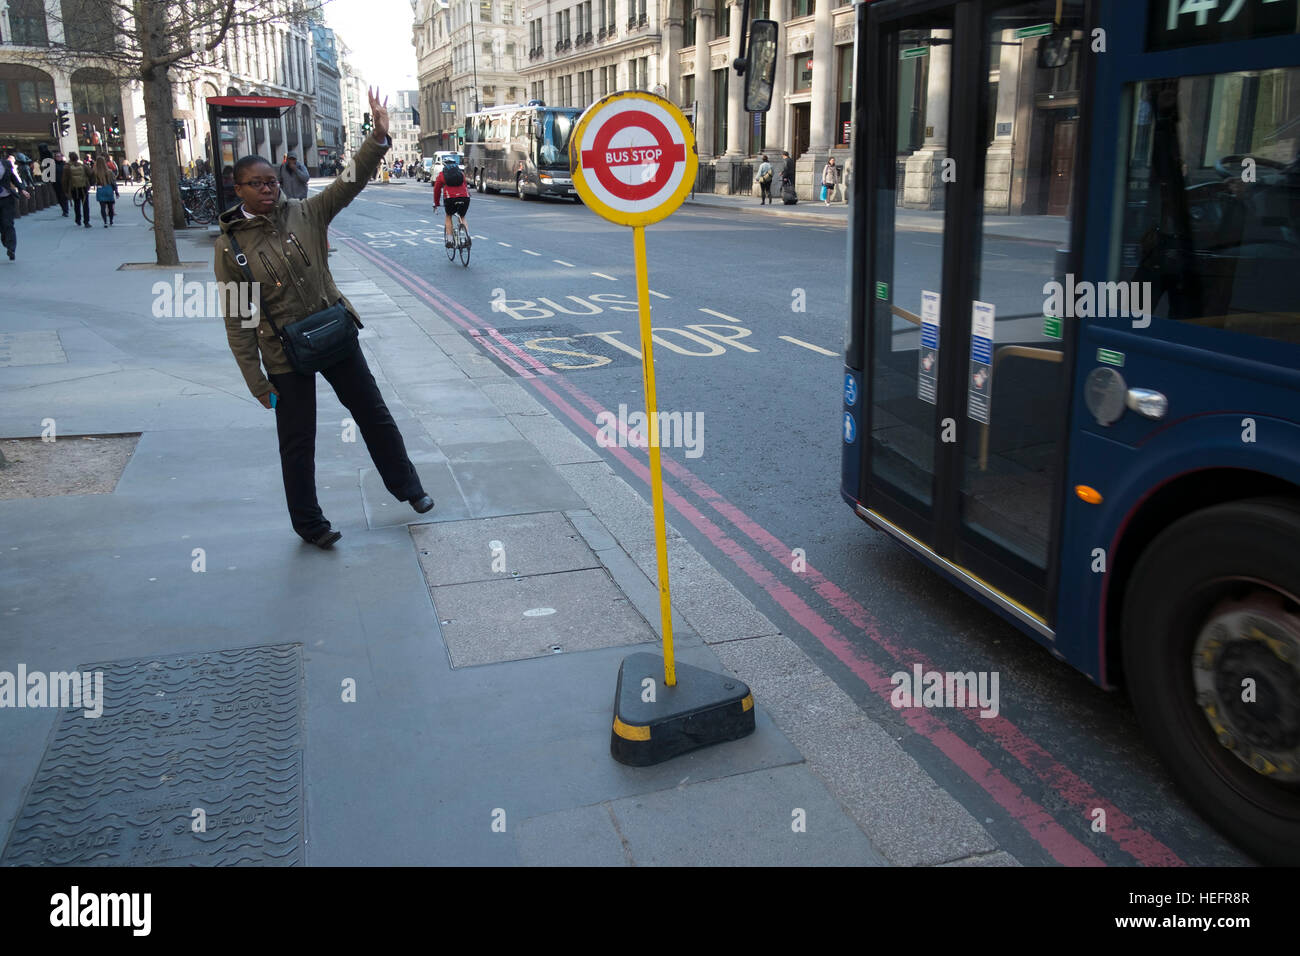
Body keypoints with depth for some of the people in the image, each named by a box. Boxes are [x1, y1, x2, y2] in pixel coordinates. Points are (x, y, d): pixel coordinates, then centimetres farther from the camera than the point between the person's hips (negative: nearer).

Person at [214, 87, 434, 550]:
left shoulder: (304, 214, -3)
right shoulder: (231, 245, -10)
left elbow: (350, 182, -12)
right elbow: (237, 322, -8)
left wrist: (379, 137, -28)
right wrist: (257, 383, -10)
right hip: (285, 356, -3)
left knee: (373, 414, 15)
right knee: (298, 443, 9)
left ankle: (406, 485, 36)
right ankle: (308, 524, 27)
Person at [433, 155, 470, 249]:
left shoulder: (442, 174, 18)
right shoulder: (461, 173, 23)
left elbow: (437, 190, 23)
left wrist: (436, 203, 34)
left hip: (450, 198, -2)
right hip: (465, 197, 2)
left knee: (448, 217, 23)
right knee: (462, 218, 24)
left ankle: (449, 240, 14)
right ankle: (467, 236, 2)